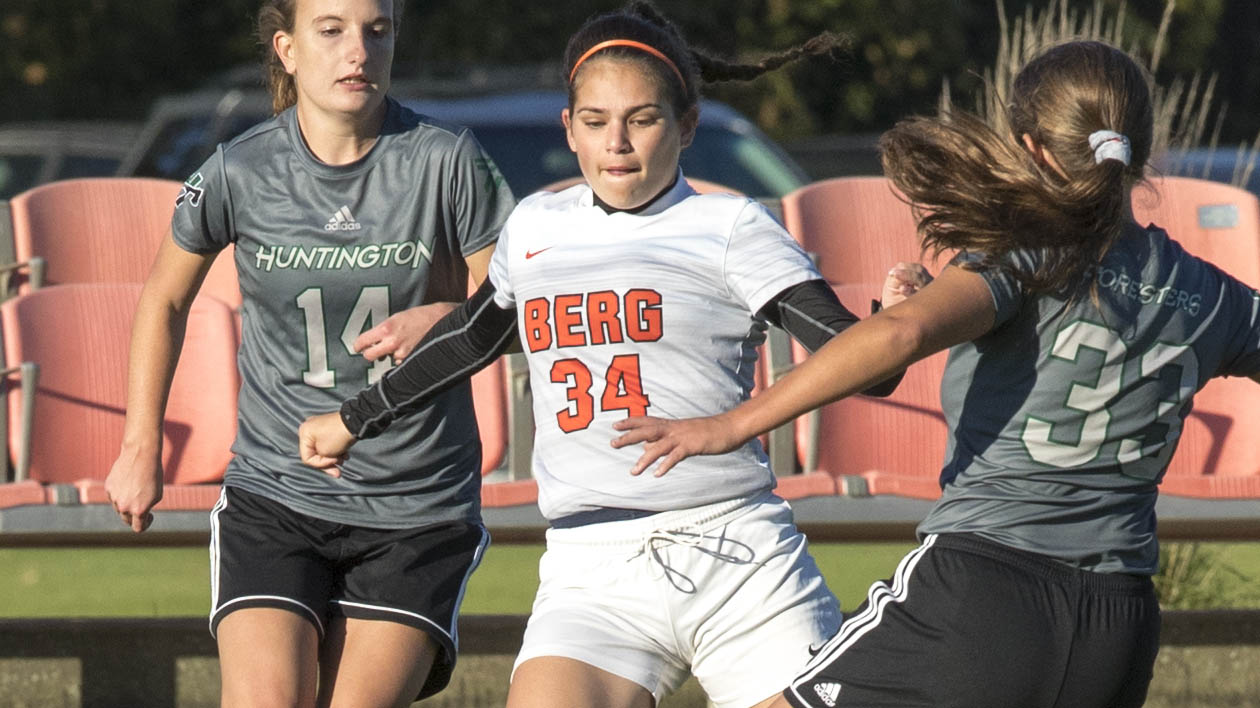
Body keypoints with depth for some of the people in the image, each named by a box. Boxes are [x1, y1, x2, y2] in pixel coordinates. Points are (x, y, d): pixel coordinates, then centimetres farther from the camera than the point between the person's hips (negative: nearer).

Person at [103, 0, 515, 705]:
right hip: (273, 495, 0)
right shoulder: (240, 172, -4)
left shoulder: (446, 160, -6)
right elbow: (166, 300, 15)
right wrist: (142, 448, 15)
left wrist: (442, 319, -19)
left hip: (417, 511, 0)